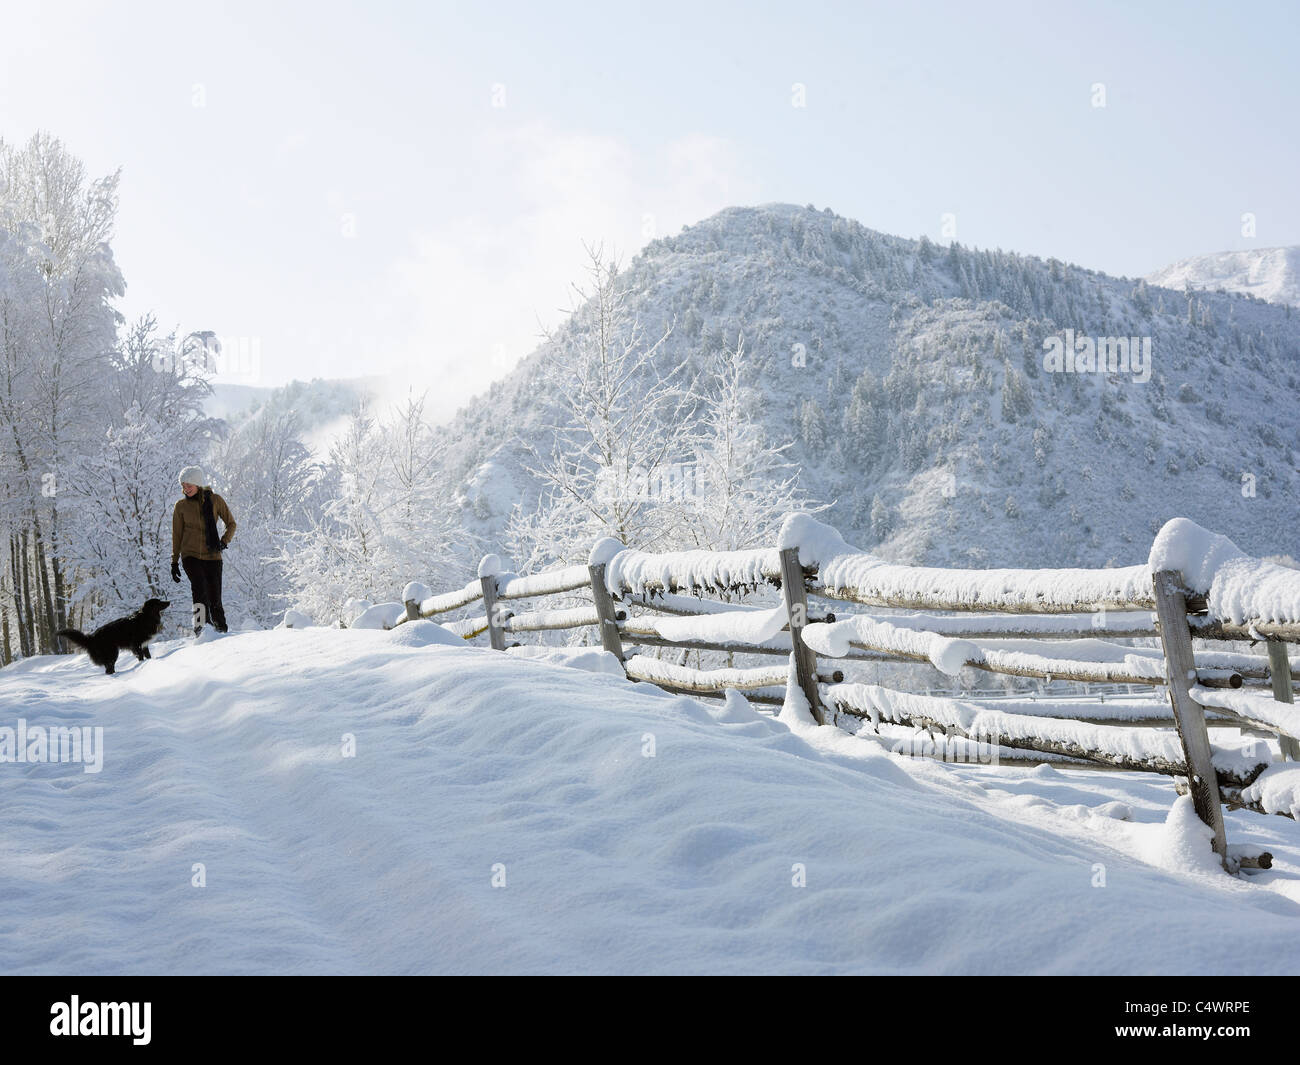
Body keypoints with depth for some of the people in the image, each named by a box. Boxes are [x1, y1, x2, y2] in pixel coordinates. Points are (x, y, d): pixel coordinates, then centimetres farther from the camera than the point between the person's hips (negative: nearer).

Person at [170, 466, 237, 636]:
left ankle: (221, 632, 16)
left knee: (214, 598, -2)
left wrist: (224, 541, -8)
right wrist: (174, 562, 9)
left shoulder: (215, 500, 2)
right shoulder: (181, 506, 5)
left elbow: (231, 523, 10)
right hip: (190, 555, 0)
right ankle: (200, 628, -27)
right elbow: (177, 535, 11)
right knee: (199, 587, -26)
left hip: (212, 556, 0)